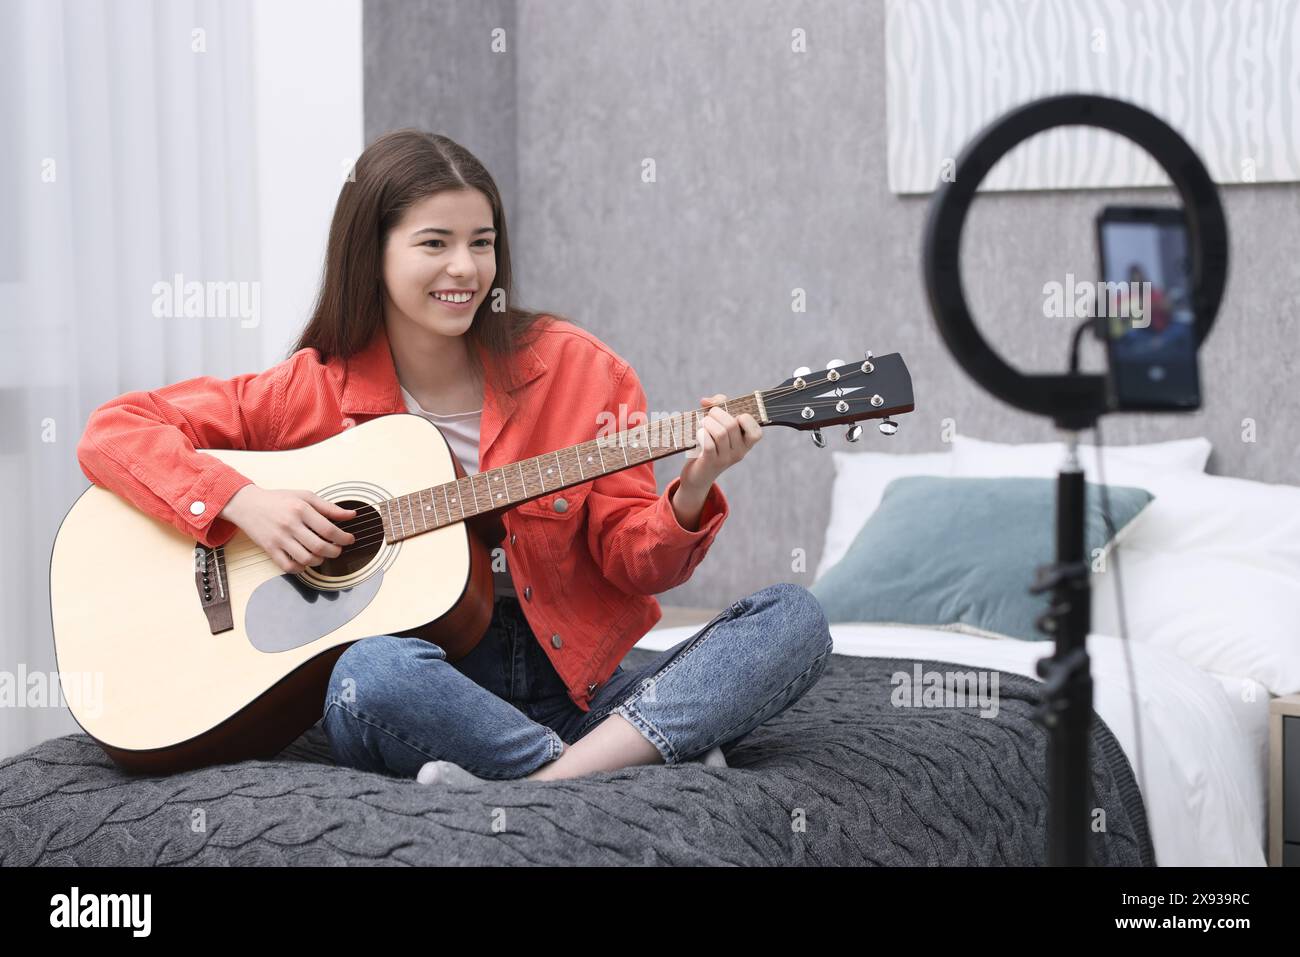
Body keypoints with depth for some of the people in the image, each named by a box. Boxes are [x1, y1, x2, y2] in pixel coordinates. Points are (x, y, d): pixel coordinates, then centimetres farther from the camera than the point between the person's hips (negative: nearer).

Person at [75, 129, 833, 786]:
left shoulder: (575, 369, 3)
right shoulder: (317, 391, 1)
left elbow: (635, 564, 2)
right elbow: (115, 430, 0)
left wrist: (689, 498, -19)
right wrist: (242, 501, -15)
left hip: (576, 685, 2)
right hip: (432, 694, -2)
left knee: (795, 620, -20)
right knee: (373, 674, -38)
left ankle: (540, 786, -32)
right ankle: (664, 759, -23)